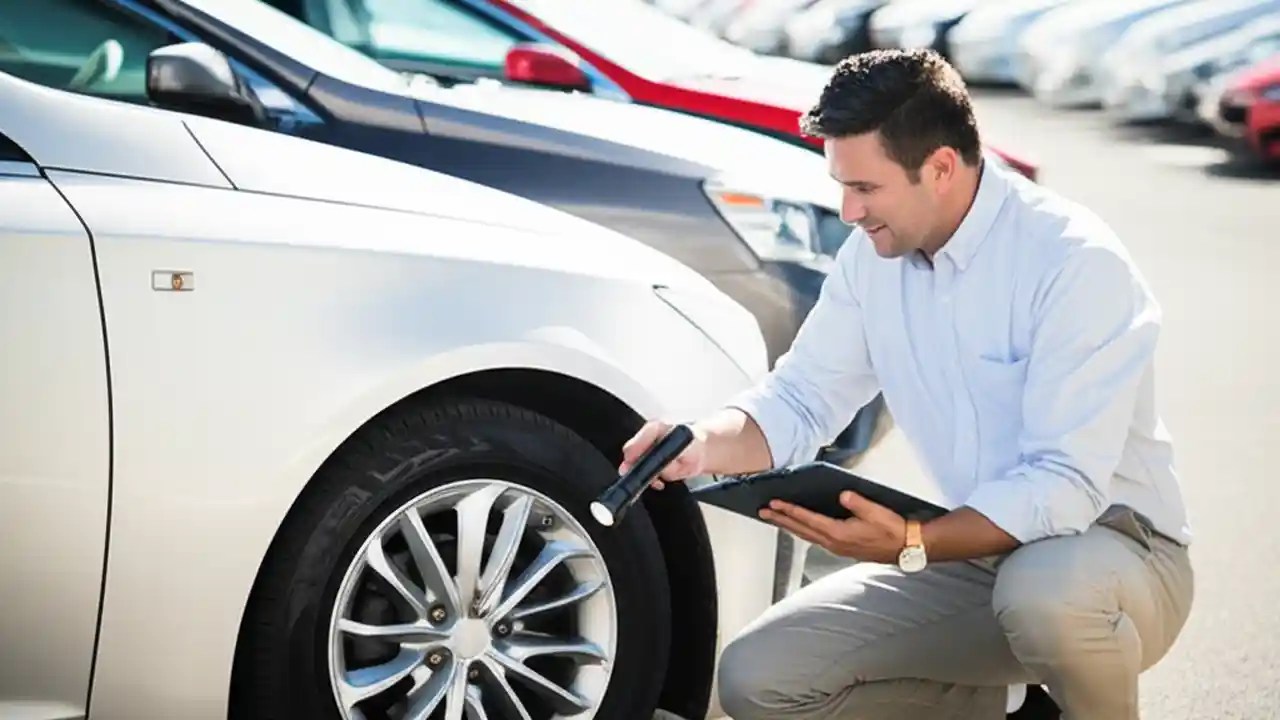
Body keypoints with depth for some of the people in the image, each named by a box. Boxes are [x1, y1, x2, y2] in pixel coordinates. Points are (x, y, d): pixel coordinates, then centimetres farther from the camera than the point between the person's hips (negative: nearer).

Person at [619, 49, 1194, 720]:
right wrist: (701, 445, -18)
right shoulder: (873, 258, -2)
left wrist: (912, 544, -40)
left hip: (1116, 543, -6)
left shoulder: (1073, 261, -23)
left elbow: (1068, 485, -28)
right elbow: (801, 398, 4)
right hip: (977, 550, 6)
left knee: (1043, 588, -42)